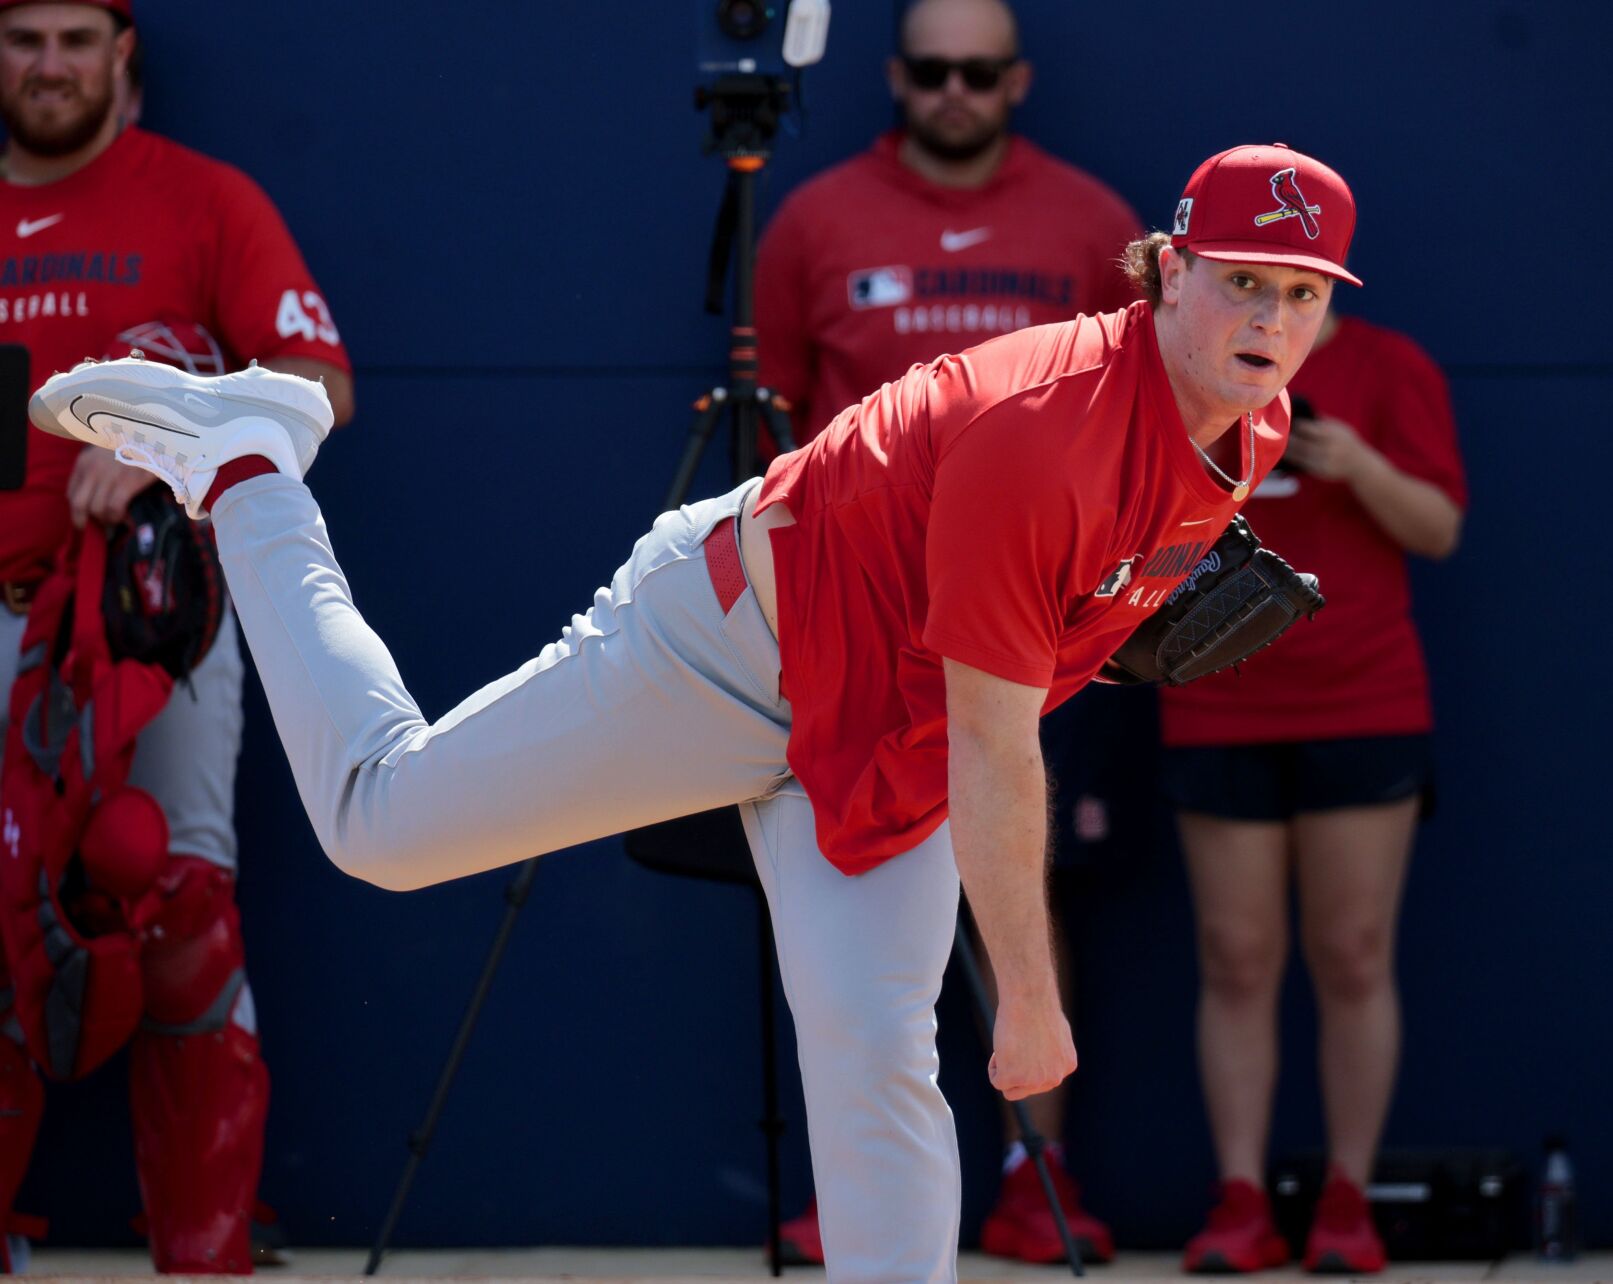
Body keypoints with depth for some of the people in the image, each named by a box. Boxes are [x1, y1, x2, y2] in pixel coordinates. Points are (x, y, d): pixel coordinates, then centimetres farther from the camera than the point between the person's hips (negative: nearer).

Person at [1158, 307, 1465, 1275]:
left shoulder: (1389, 368, 2)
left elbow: (1439, 530, -1)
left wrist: (1359, 464, -18)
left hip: (1363, 711, -2)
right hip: (1218, 713, 2)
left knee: (1354, 958, -2)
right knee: (1237, 960, 0)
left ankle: (1349, 1201, 4)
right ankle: (1242, 1205, 1)